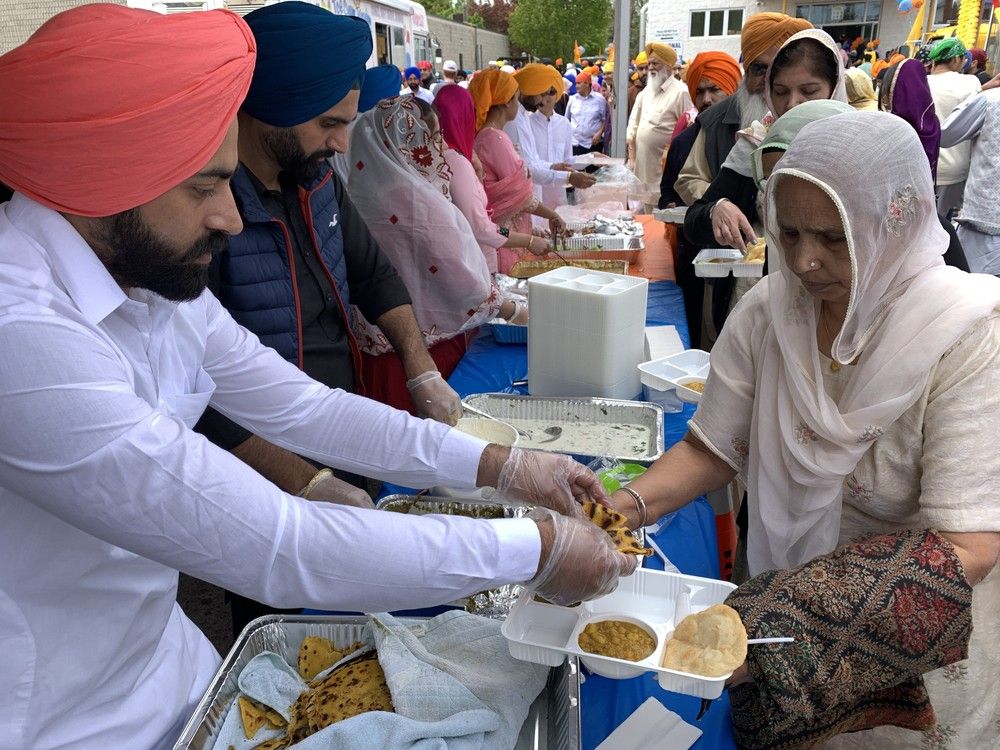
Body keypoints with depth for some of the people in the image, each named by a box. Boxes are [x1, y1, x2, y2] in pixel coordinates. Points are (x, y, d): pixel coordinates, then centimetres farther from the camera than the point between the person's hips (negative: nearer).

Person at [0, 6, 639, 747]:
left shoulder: (149, 275, -4)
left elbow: (299, 404, -1)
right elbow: (279, 550, -33)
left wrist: (503, 465, -8)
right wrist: (536, 548, -25)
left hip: (168, 657, 7)